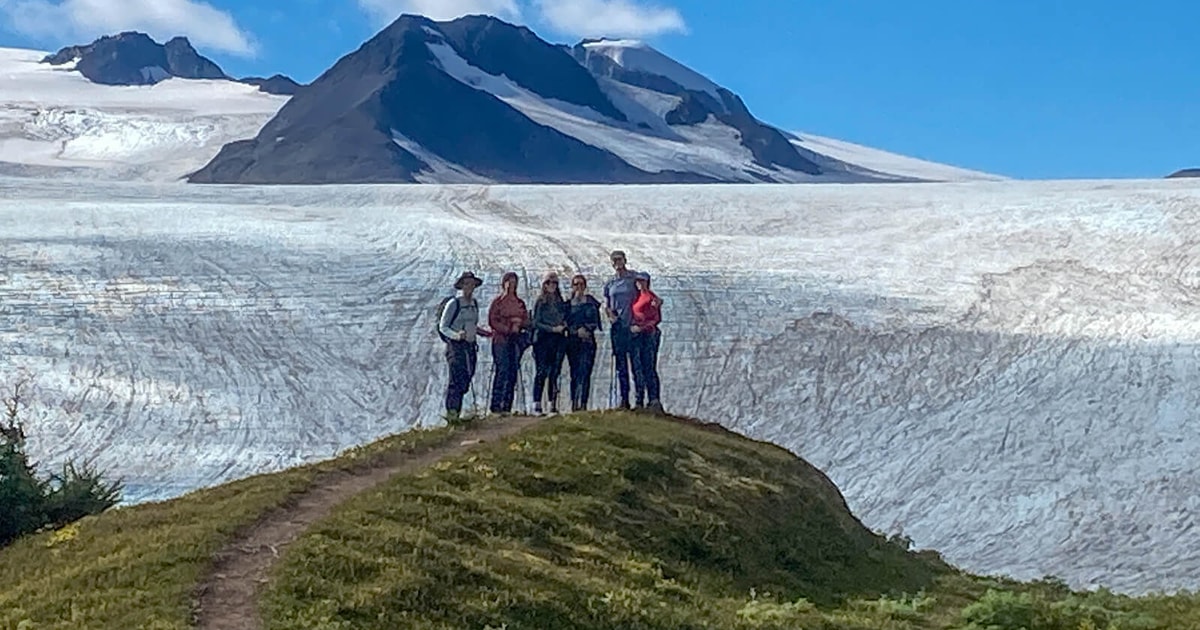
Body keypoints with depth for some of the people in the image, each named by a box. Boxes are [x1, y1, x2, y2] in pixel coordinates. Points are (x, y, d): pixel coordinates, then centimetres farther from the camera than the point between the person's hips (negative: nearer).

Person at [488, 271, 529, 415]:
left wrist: (519, 323, -8)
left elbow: (527, 321, 14)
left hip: (516, 340, 5)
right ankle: (496, 405, -13)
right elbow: (492, 321, -4)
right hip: (501, 339, -5)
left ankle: (507, 406, 3)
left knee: (513, 372, 1)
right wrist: (508, 329, -13)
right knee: (501, 371, -13)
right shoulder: (498, 301, 3)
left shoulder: (520, 302, 17)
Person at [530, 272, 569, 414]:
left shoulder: (560, 302, 16)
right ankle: (537, 405, -12)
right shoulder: (540, 302, 3)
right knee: (542, 371, -10)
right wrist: (552, 328, -11)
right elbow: (536, 323, -3)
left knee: (554, 372, 3)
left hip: (558, 340, 4)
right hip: (543, 339, -4)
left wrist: (564, 325, -1)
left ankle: (553, 405, 5)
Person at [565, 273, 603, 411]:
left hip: (587, 340, -2)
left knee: (584, 372, -13)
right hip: (572, 341, 2)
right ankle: (575, 403, -2)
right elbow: (566, 323, 6)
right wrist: (577, 331, -9)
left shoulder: (591, 303, 10)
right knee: (575, 373, -1)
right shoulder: (568, 303, 13)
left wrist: (585, 328, -12)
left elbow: (594, 322, 4)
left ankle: (582, 403, -21)